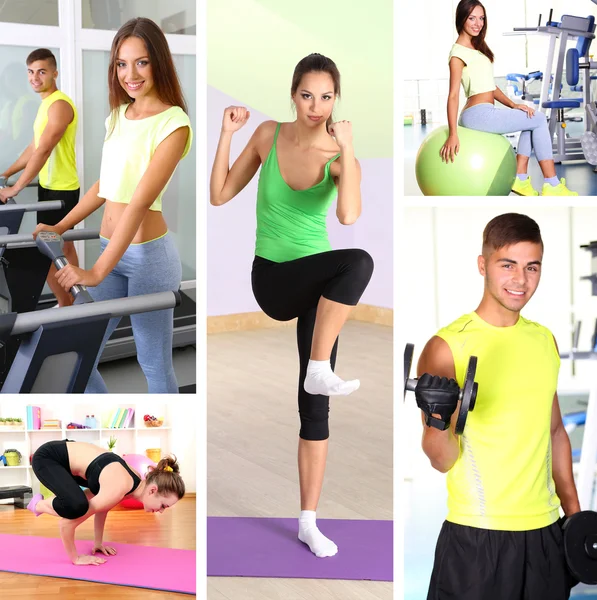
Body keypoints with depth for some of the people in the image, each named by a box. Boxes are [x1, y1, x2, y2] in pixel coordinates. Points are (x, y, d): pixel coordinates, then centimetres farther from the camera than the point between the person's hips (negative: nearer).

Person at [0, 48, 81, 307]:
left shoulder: (59, 105, -18)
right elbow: (33, 147, 20)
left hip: (61, 190, -10)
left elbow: (43, 151, -25)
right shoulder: (46, 104, 13)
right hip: (51, 186, 10)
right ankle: (74, 301, 21)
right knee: (63, 248, 14)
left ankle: (66, 309, 1)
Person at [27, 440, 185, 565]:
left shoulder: (136, 480, -4)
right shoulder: (118, 489, -31)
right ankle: (40, 505, 0)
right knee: (77, 506, -30)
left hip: (67, 455, 9)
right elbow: (67, 522, -29)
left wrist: (98, 543, 15)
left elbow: (102, 506, 14)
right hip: (46, 457, -9)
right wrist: (75, 558, -16)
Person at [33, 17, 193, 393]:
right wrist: (60, 227, 13)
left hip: (149, 254, -7)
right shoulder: (119, 116, 10)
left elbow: (140, 201, -22)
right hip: (113, 251, 7)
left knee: (155, 364, 4)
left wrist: (97, 271, -27)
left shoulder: (174, 123, -14)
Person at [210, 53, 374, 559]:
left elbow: (349, 216, -27)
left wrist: (346, 149, -28)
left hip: (316, 281, 2)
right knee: (359, 262, -33)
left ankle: (309, 522, 7)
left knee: (316, 404, -1)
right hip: (272, 279, -1)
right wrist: (227, 134, -7)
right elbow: (220, 196, 2)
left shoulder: (339, 154, -6)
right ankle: (320, 370, -28)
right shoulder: (268, 136, -1)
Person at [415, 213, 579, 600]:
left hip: (545, 530, 6)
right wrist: (438, 420, -31)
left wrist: (573, 511, 15)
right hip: (476, 537, -5)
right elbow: (443, 460, -11)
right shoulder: (447, 347, -10)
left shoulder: (545, 340, 8)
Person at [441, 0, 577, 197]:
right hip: (478, 114, -9)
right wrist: (453, 134, -26)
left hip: (485, 113, 9)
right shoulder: (458, 53, -11)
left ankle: (520, 179, 8)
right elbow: (453, 95, -18)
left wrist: (512, 105, 5)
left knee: (532, 119, 17)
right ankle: (552, 185, 1)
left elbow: (489, 86, 19)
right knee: (539, 120, 0)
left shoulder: (477, 48, 17)